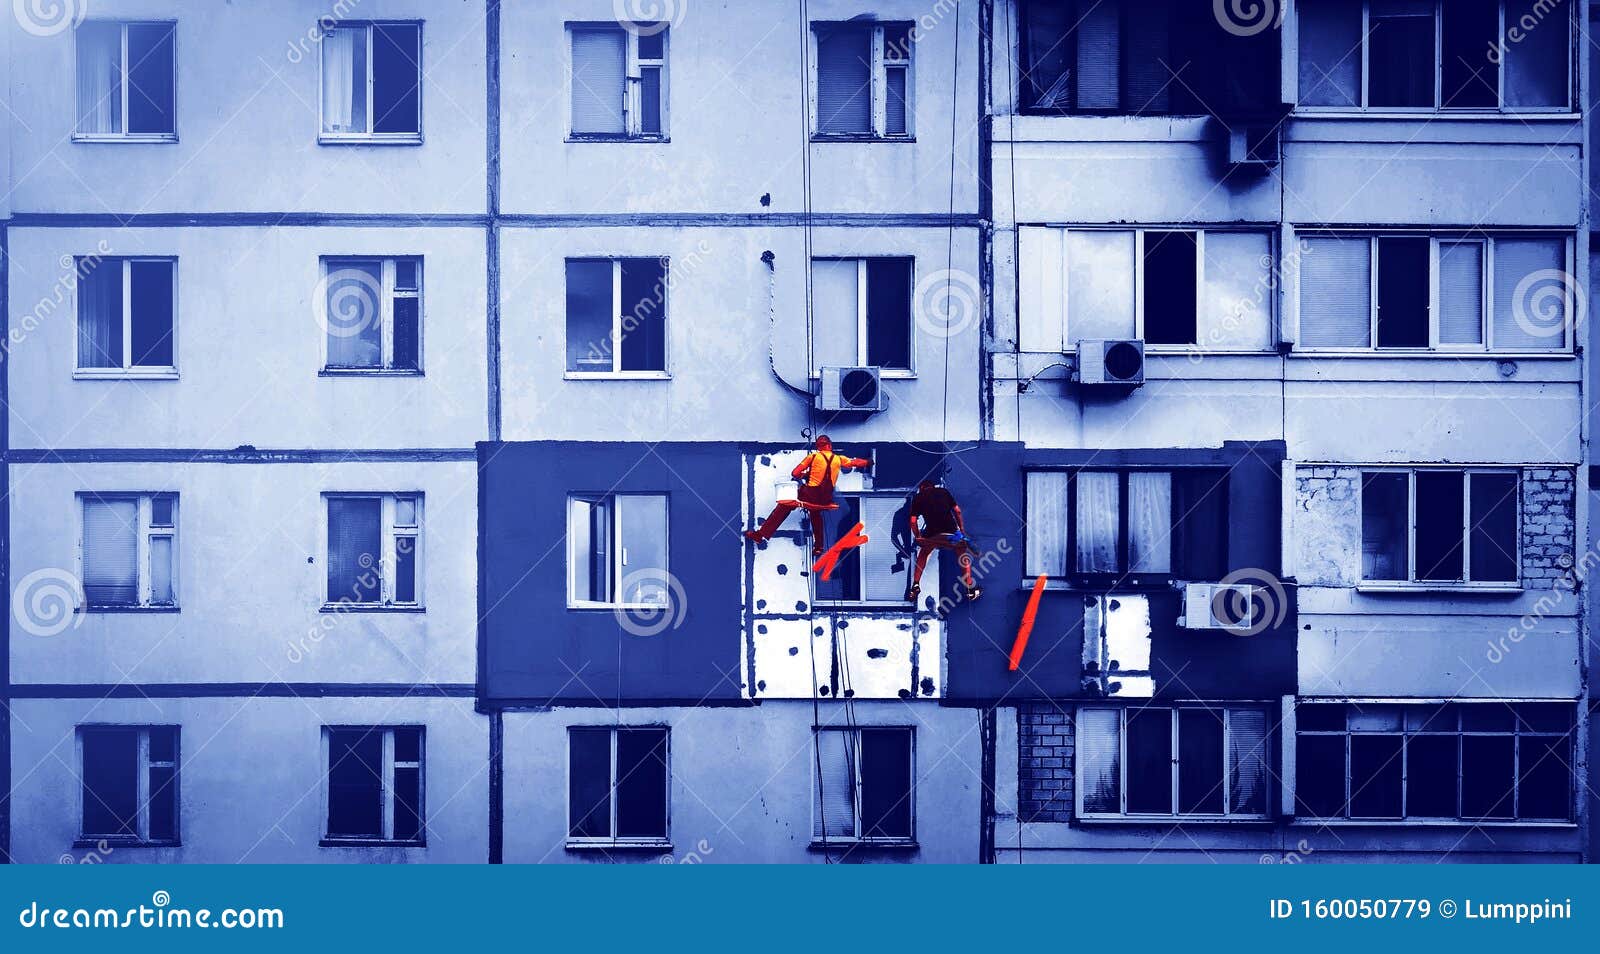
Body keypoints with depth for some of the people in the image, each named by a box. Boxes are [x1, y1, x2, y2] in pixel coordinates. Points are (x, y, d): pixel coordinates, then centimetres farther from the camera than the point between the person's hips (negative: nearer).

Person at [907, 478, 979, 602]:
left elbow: (913, 521, 9)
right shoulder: (944, 492, 20)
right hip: (951, 530, 0)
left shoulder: (918, 497, 16)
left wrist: (917, 537, 21)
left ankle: (915, 586, 23)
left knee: (923, 554, 29)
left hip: (931, 534, 0)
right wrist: (962, 530, 18)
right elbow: (957, 511, 12)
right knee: (963, 557, 22)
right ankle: (971, 590, 20)